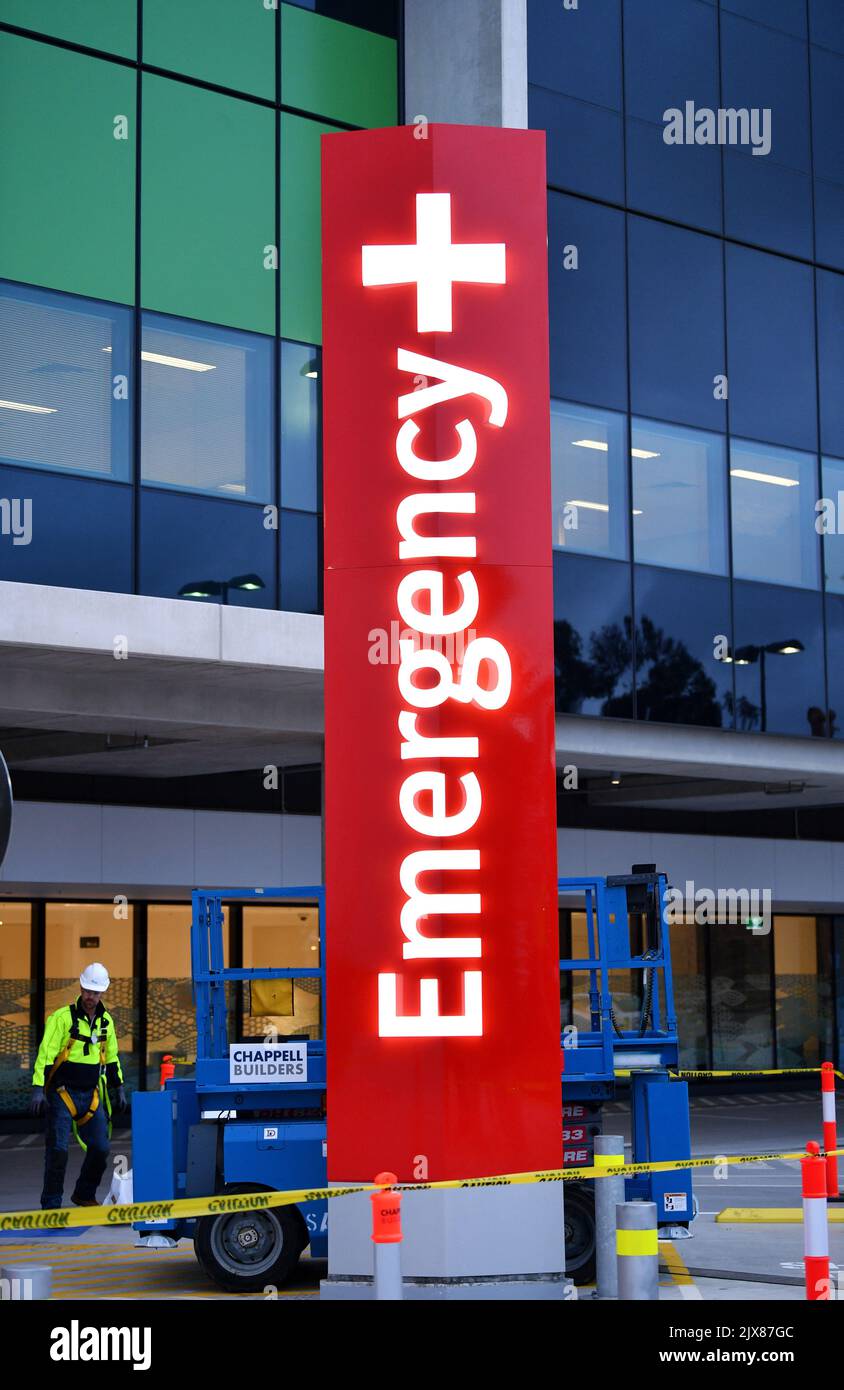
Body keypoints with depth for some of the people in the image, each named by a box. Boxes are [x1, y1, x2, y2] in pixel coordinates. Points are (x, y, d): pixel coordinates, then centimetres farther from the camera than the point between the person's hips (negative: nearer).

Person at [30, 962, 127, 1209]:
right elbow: (45, 1054, -14)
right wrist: (38, 1089, -21)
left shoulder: (106, 1022, 9)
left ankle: (84, 1195, 23)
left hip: (91, 1096, 5)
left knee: (100, 1148, 2)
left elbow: (111, 1058, 21)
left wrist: (119, 1089, 21)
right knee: (58, 1149, -8)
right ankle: (51, 1204, 3)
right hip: (62, 1094, -5)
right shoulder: (62, 1018, -10)